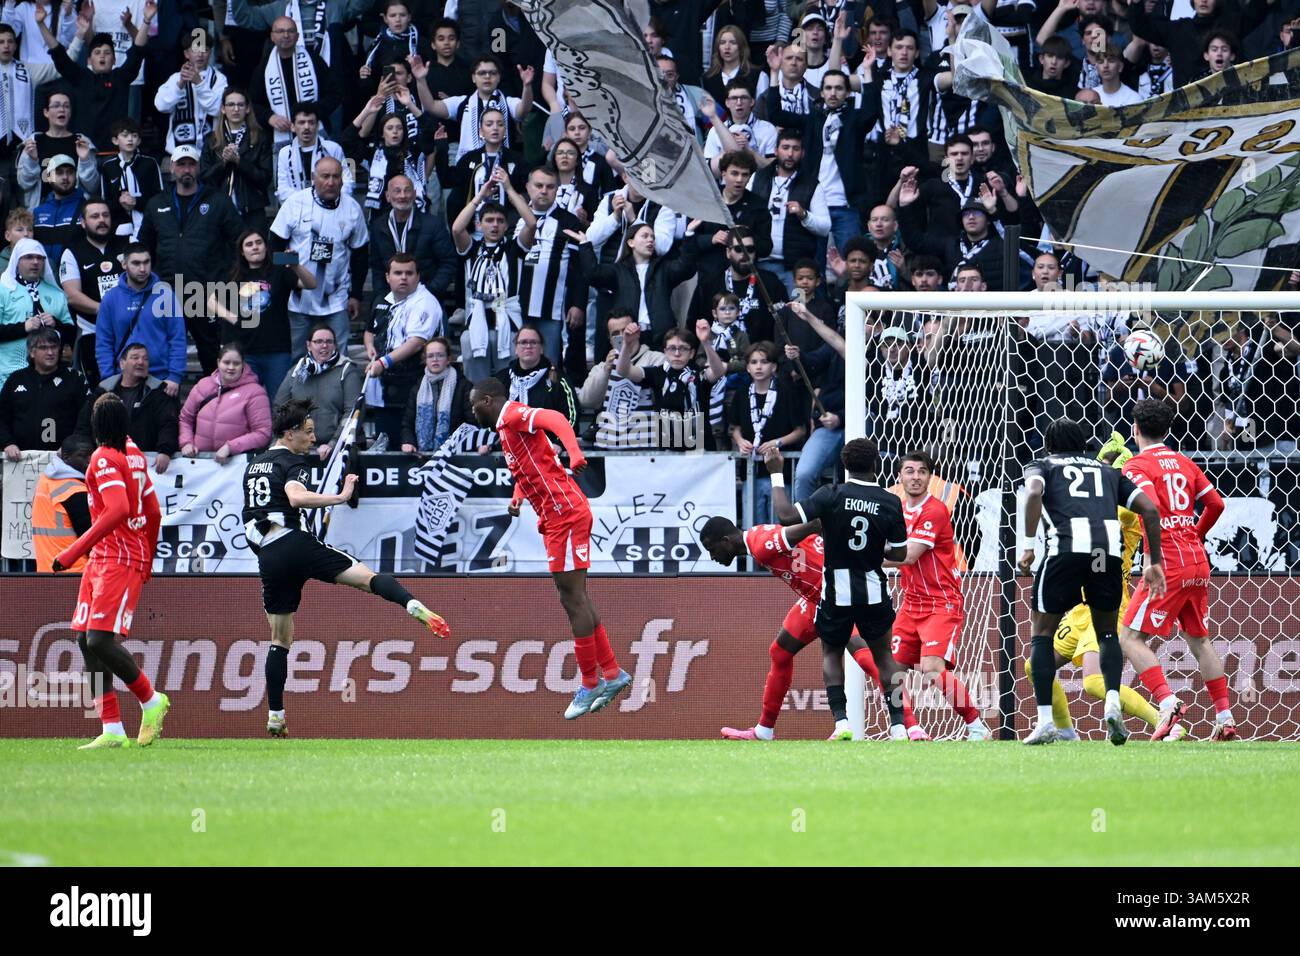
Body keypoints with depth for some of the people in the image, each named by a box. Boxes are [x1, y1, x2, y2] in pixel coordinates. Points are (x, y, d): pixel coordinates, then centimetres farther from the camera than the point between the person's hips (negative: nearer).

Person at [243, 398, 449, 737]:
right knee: (368, 577, -16)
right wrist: (341, 497, -25)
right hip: (295, 544, -6)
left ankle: (275, 716, 11)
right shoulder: (293, 462, -1)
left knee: (280, 639, 14)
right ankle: (414, 606, -46)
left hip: (267, 559, 7)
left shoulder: (253, 467, 23)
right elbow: (296, 496, -23)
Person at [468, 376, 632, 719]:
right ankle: (612, 674, 19)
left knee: (572, 599, -7)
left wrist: (574, 454, -45)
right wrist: (518, 497, 19)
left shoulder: (515, 416, -9)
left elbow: (554, 419, -29)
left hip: (564, 515, -10)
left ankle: (590, 684, -4)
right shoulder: (506, 429, 20)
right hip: (556, 518, 10)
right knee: (576, 599, 13)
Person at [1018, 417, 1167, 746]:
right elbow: (1150, 510, 19)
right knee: (1107, 631, 22)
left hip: (1067, 545, -3)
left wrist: (1028, 546, -3)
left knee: (1042, 631, 13)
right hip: (1110, 548, 3)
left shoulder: (1042, 466, 22)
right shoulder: (1109, 473, 30)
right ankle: (1113, 703, -3)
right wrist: (1154, 563, 22)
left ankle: (1045, 722, 3)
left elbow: (1033, 493, -3)